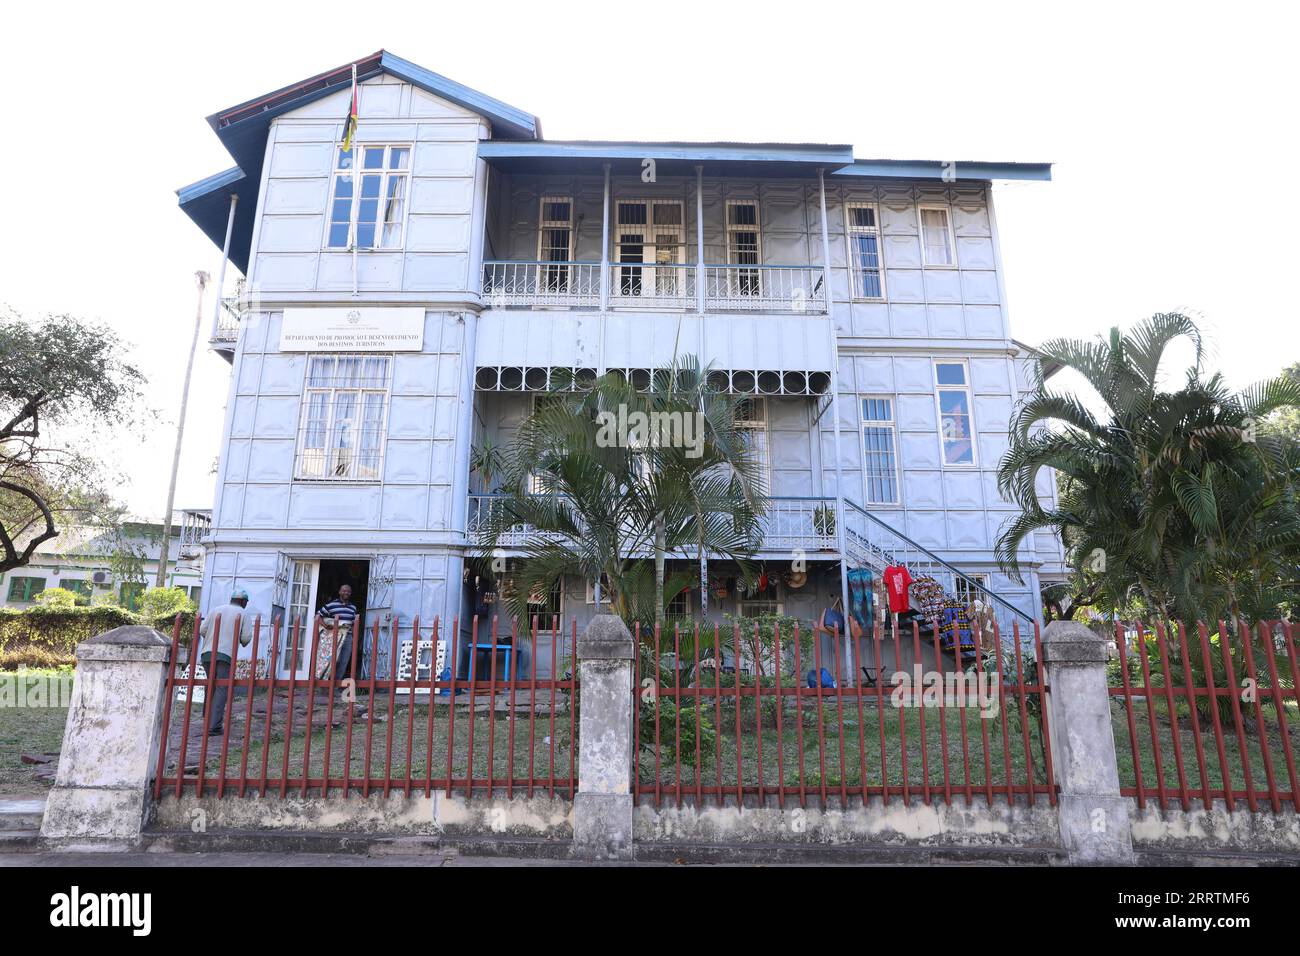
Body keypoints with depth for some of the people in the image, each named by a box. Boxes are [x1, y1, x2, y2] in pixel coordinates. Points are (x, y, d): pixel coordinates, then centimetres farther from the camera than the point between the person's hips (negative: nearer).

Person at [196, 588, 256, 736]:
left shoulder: (215, 610, 17)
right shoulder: (244, 614, 8)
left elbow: (202, 630, 9)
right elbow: (246, 636, -2)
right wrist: (244, 643, 21)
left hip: (207, 653, 4)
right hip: (226, 655, -4)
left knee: (211, 687, 18)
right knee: (221, 690, -4)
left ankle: (209, 720, 22)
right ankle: (214, 726, -10)